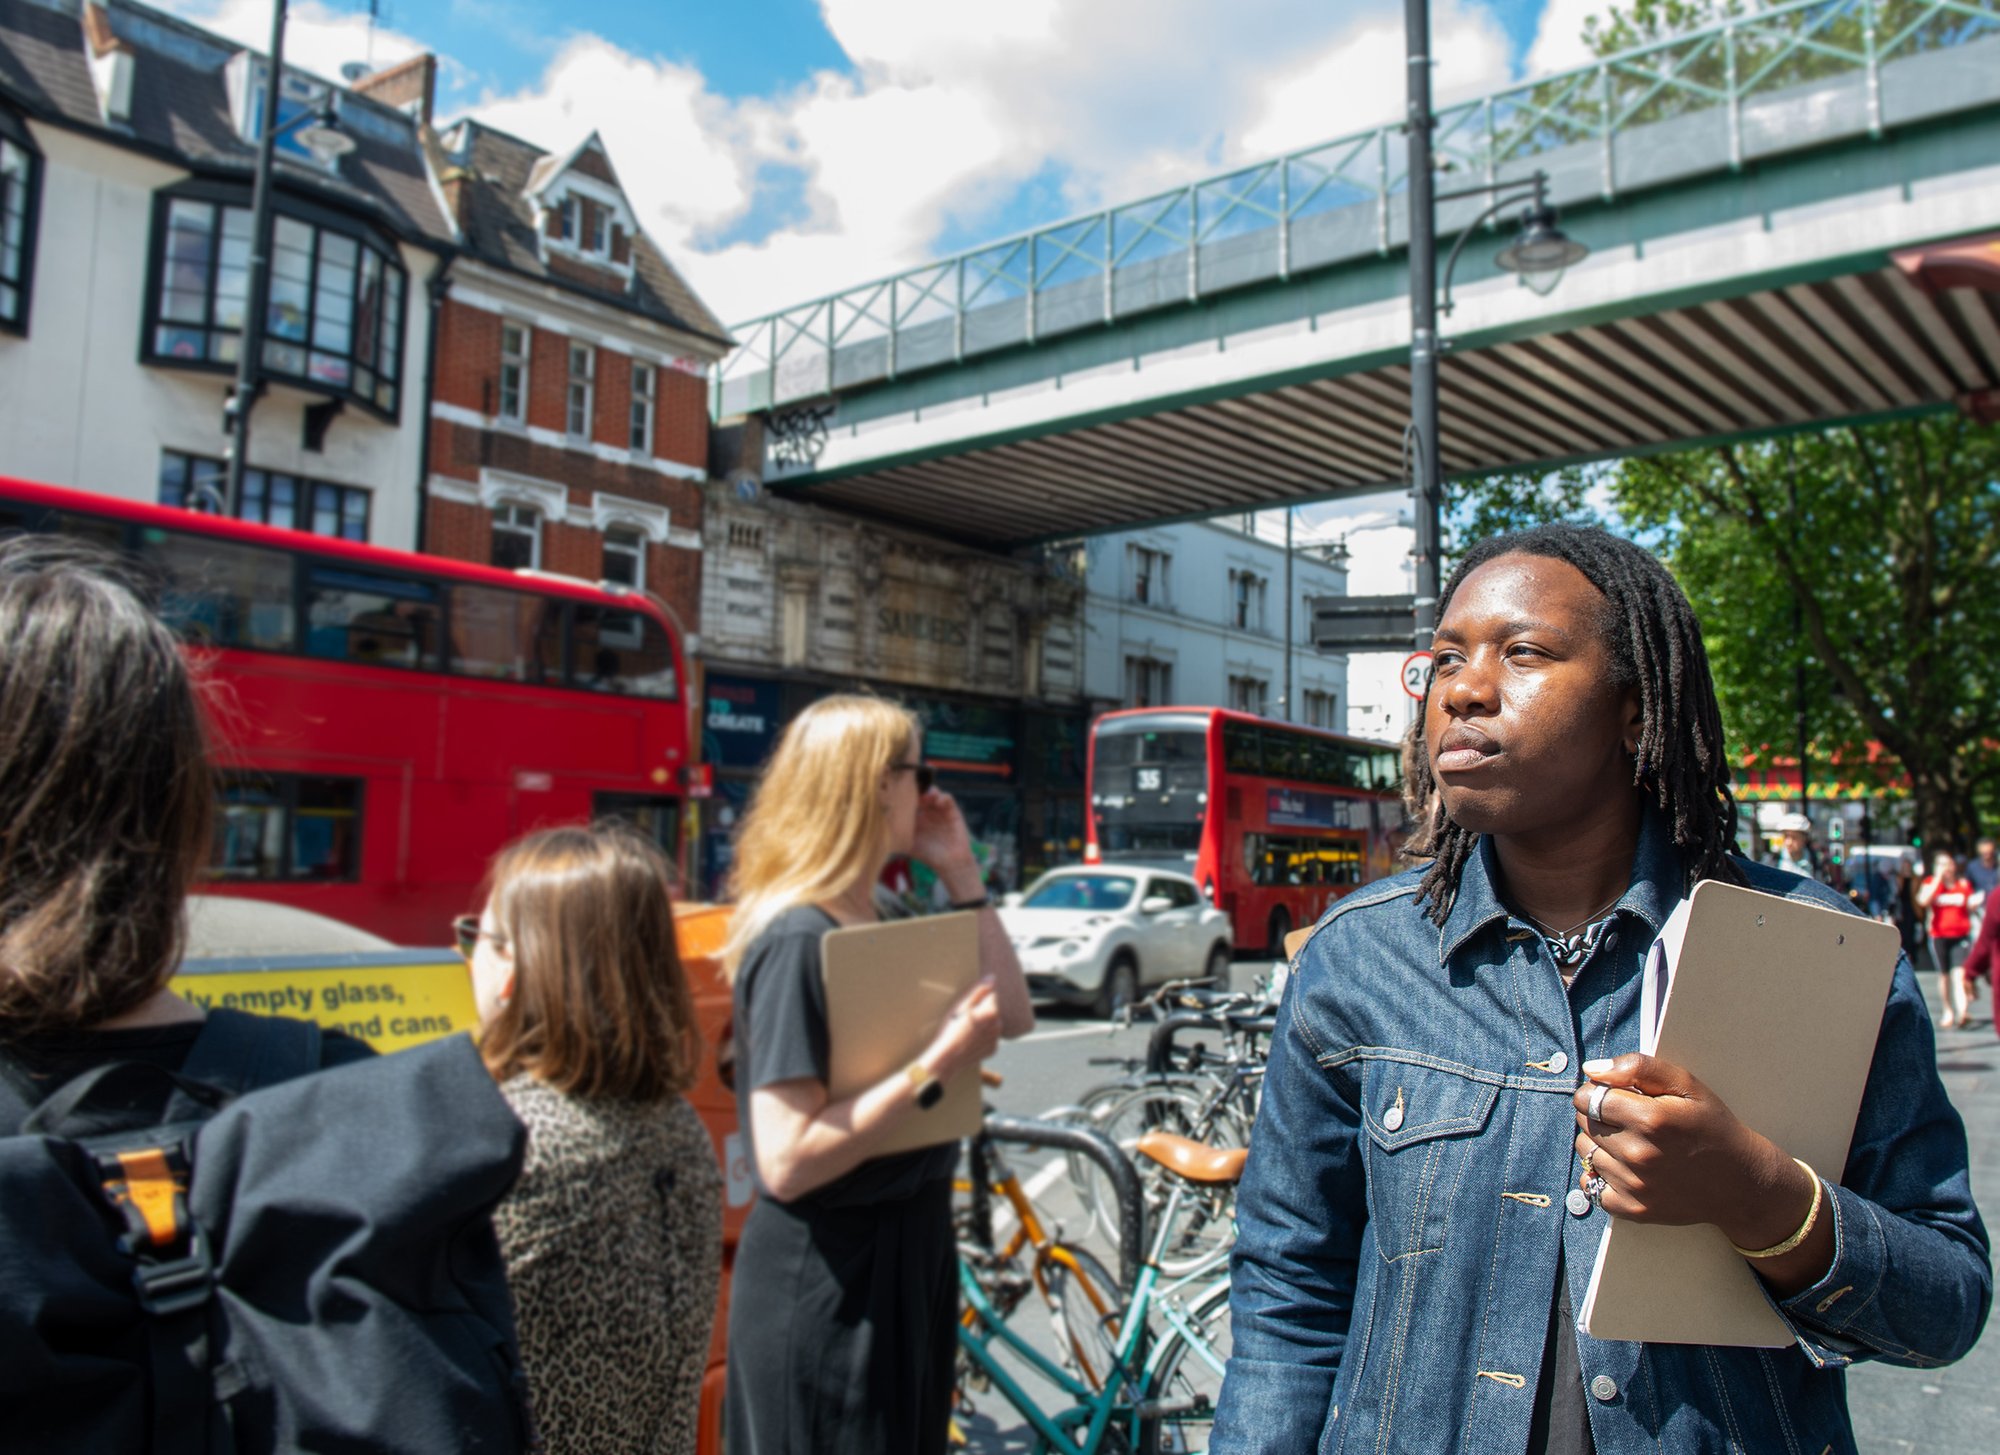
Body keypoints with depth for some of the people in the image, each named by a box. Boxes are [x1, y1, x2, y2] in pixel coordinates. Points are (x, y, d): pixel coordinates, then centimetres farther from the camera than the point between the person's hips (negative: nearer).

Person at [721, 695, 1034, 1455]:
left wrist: (961, 873, 1)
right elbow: (786, 1161, -26)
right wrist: (936, 1065, -27)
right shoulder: (797, 940, -22)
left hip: (908, 1254, 9)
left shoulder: (884, 924, 6)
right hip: (825, 1283, -9)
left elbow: (1014, 1015, 5)